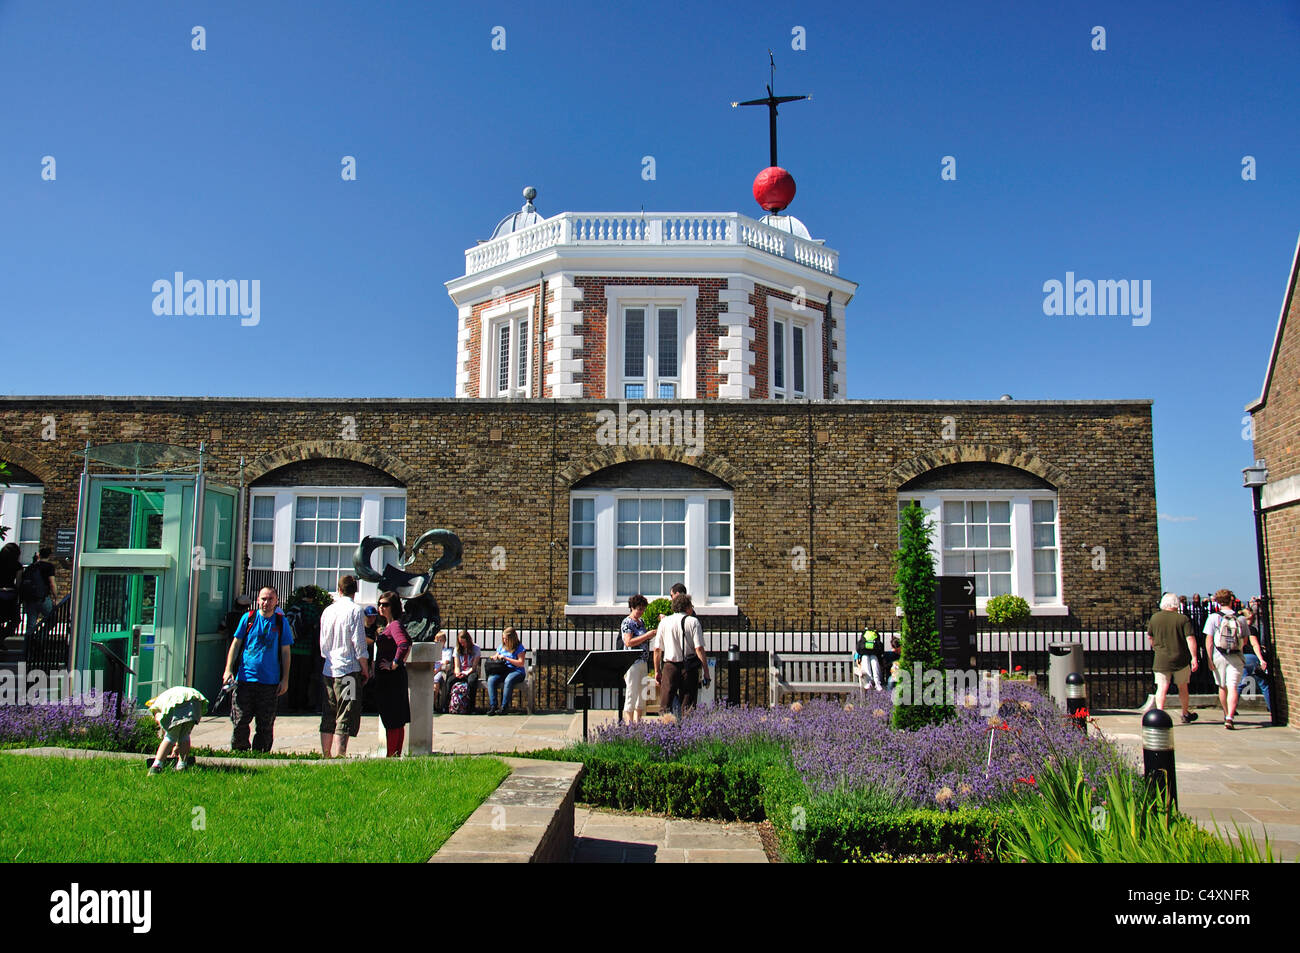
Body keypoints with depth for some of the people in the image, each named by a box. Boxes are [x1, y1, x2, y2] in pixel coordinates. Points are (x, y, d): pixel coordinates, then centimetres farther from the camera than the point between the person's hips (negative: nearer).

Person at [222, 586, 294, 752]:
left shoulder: (281, 622, 5)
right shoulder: (248, 618, 4)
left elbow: (285, 652, 7)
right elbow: (235, 645, 8)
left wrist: (285, 679, 3)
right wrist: (228, 670, -1)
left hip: (270, 682, 0)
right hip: (245, 679, 0)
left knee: (265, 725, 5)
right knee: (240, 721, 0)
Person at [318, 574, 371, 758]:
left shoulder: (327, 610, 9)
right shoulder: (355, 611, -8)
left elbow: (323, 643, 15)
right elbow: (359, 644, -11)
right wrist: (365, 670, -2)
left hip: (328, 670, 6)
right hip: (349, 670, -6)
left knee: (327, 720, 12)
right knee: (344, 721, -4)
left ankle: (326, 756, 16)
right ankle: (338, 757, -9)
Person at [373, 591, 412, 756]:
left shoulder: (395, 625, -13)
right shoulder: (389, 625, 16)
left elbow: (404, 645, -30)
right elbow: (408, 644, 30)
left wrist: (394, 665, -22)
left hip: (392, 677, -10)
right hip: (389, 679, 10)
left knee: (392, 720, -6)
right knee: (398, 721, 12)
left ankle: (391, 756, -3)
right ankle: (396, 755, 18)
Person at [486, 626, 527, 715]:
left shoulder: (519, 647, 1)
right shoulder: (502, 646, 18)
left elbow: (521, 663, -8)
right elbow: (496, 658, 29)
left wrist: (506, 658, -11)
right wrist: (494, 658, 2)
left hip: (516, 671, -5)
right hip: (502, 671, 5)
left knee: (508, 680, -38)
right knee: (491, 679, -27)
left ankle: (504, 707, -32)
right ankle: (493, 706, -27)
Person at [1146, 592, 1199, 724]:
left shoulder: (1155, 618, 1)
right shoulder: (1183, 619, -4)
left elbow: (1149, 637, 12)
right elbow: (1190, 639, -11)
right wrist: (1194, 658, -10)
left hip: (1161, 659, 0)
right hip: (1181, 659, 0)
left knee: (1162, 687, -4)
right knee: (1183, 687, 17)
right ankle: (1186, 714, 30)